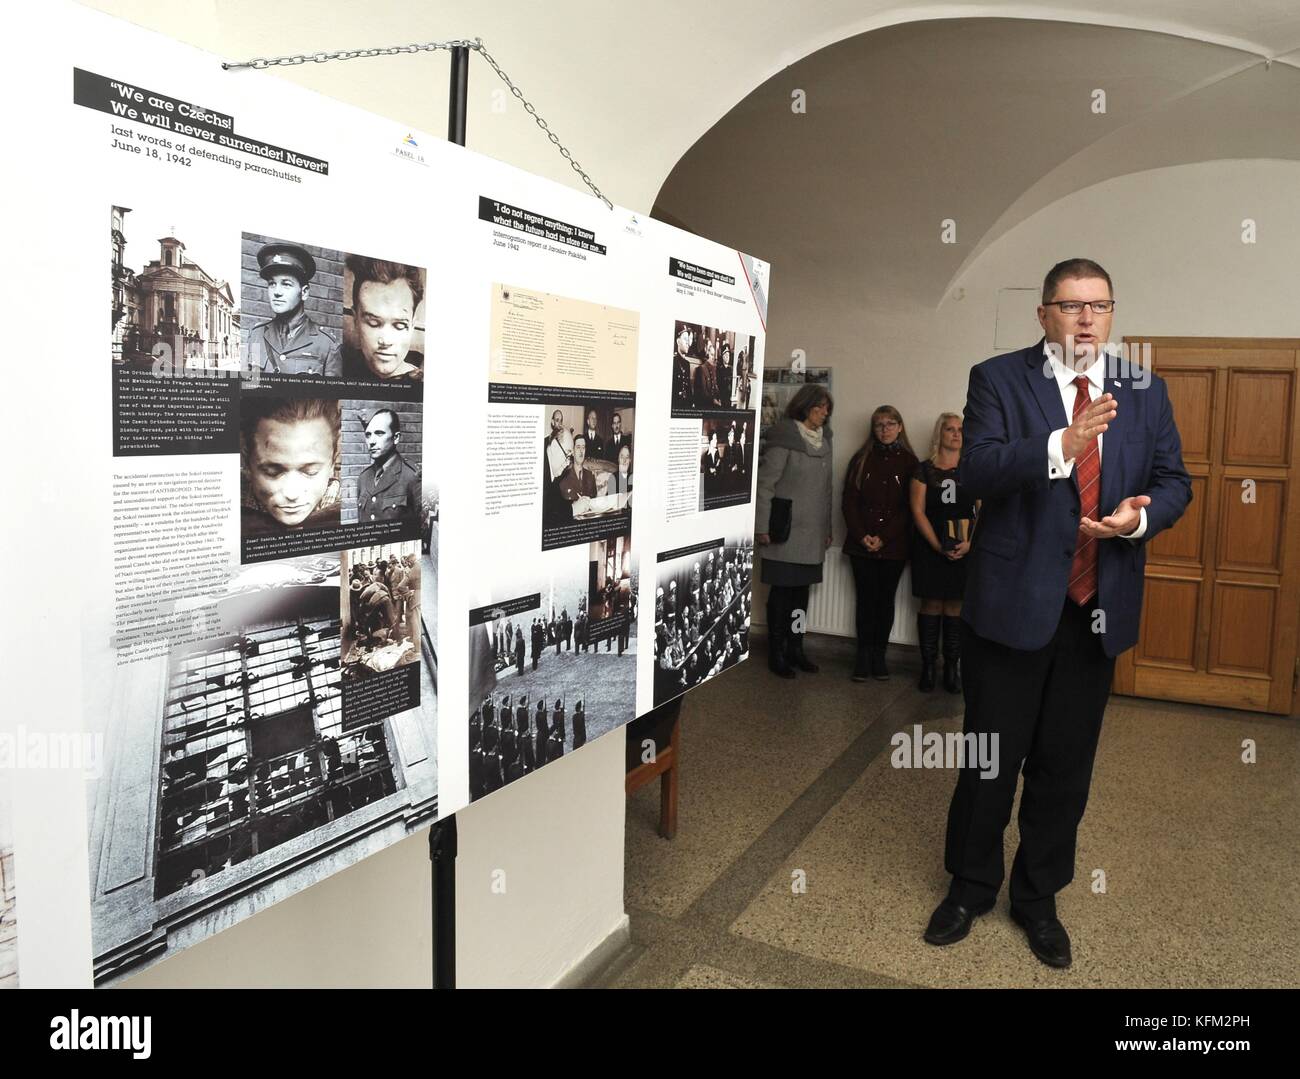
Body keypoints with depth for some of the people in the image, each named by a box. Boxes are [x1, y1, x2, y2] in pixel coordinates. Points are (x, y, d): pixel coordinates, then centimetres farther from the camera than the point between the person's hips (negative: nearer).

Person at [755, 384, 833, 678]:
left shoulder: (824, 441, 12)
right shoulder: (784, 439, -9)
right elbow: (765, 483, -11)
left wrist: (827, 529, 18)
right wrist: (762, 527, -13)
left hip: (812, 534, 6)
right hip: (786, 532, -6)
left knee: (802, 591, 13)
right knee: (782, 591, 0)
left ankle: (795, 648, 24)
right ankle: (777, 653, 10)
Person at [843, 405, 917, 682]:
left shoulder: (908, 461, 3)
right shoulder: (861, 459, 7)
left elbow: (909, 507, -2)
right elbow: (849, 501, 3)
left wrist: (883, 538, -10)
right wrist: (861, 536, -9)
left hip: (894, 546, -1)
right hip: (861, 544, 1)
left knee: (886, 599, 4)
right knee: (866, 598, 1)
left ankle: (879, 655, 10)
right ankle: (864, 656, 5)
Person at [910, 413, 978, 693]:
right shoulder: (924, 469, 4)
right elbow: (918, 511, -2)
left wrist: (970, 543, -11)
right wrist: (938, 545, -12)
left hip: (965, 550, 1)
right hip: (930, 548, -1)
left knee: (955, 606, 2)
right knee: (931, 604, 0)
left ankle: (952, 667, 7)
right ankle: (928, 666, 5)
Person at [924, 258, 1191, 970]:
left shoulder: (1145, 392, 8)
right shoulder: (999, 379, -4)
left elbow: (1173, 481, 9)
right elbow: (975, 470, -18)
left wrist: (1143, 515, -13)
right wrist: (1061, 446, -34)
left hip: (1099, 609, 4)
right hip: (1012, 602, -3)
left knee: (1066, 765, 15)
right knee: (991, 757, 10)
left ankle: (1039, 898, 33)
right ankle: (970, 887, 31)